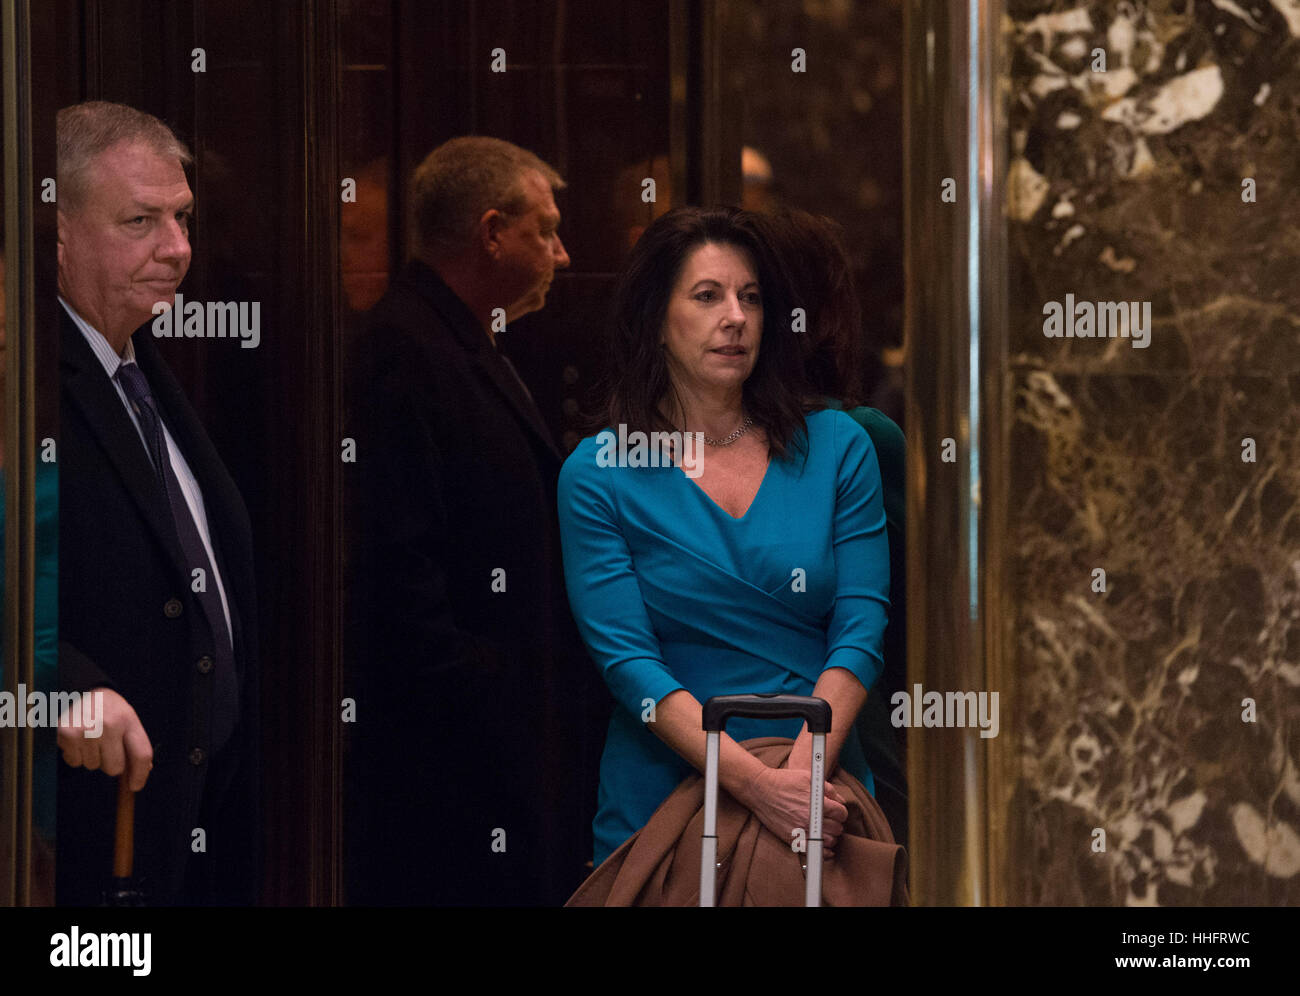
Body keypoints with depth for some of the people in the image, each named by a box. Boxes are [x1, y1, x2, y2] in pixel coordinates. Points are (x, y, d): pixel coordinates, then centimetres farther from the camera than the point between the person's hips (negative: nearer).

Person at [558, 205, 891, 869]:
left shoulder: (838, 447, 2)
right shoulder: (597, 476, -4)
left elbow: (861, 627, -5)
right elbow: (627, 659, -12)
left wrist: (803, 775, -22)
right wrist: (758, 786, -26)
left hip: (824, 782, 2)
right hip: (663, 796, -2)